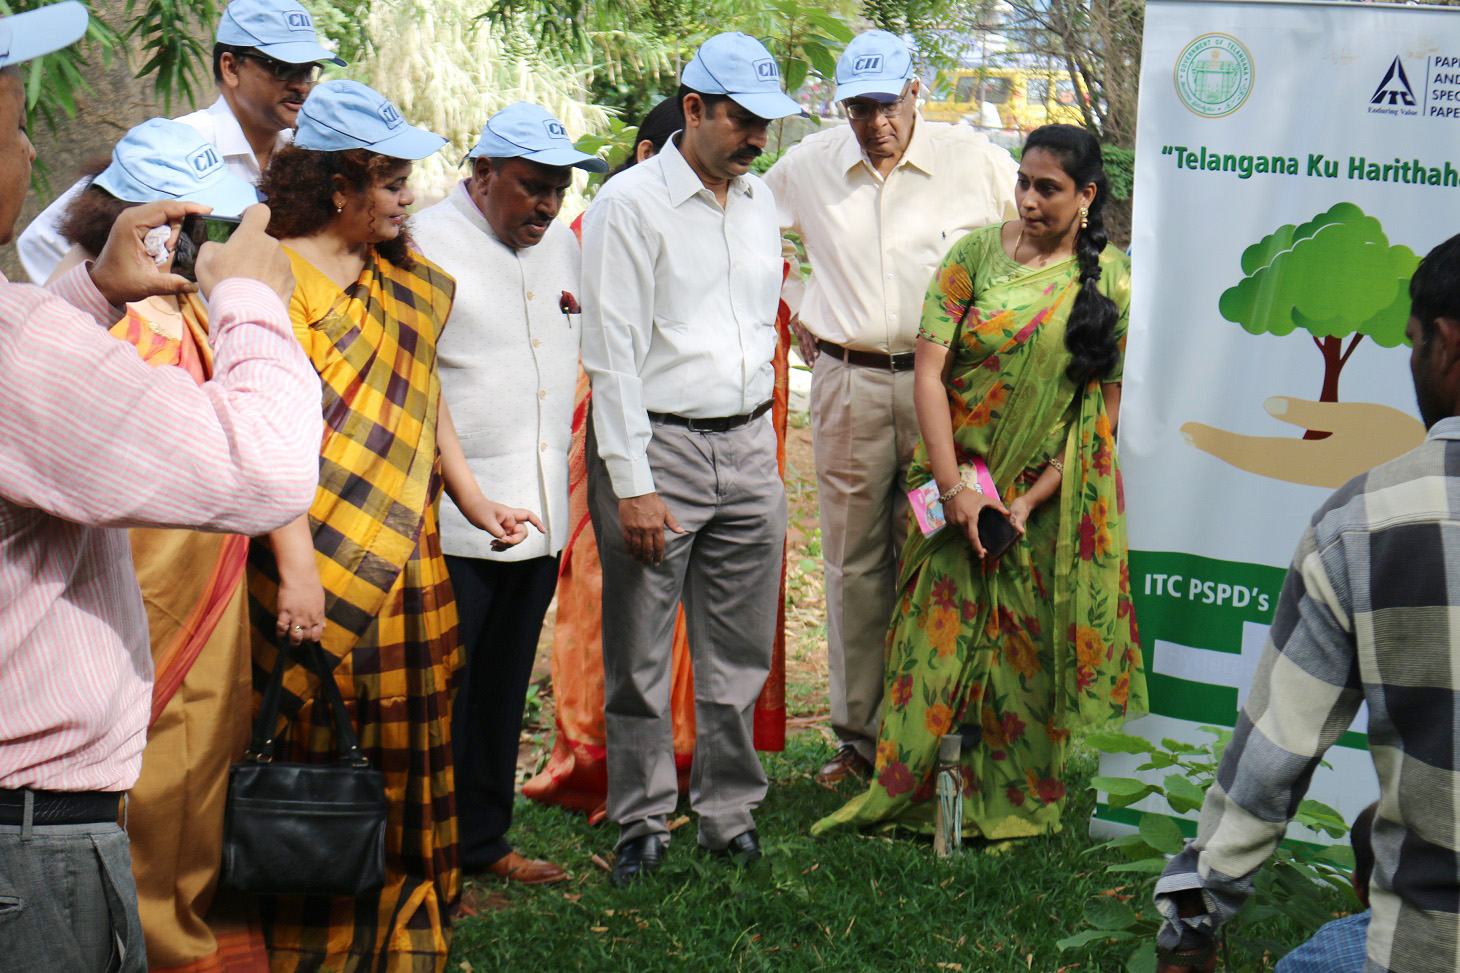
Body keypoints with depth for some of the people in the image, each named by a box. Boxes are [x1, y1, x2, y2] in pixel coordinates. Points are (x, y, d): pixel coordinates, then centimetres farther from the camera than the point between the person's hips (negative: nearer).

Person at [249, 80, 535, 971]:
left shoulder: (402, 278, 14)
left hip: (405, 553, 7)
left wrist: (476, 501, 16)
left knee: (411, 753, 10)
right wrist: (295, 564, -21)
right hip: (323, 559, -7)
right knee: (324, 759, -1)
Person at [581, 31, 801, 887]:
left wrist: (761, 442, 17)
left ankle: (730, 812, 22)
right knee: (640, 657, 1)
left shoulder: (760, 201, 12)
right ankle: (644, 822, 15)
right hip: (657, 446, -5)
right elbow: (613, 353, -11)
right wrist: (633, 485, -16)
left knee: (741, 653, 9)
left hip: (748, 448, 6)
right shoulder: (632, 204, -8)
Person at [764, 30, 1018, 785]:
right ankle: (859, 735, 17)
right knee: (853, 563, 7)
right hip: (845, 382, 2)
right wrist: (795, 312, 15)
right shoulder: (805, 167, 4)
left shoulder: (972, 161, -2)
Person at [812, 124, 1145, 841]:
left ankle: (1018, 801, 16)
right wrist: (953, 487, -13)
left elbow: (1105, 410, -3)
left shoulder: (1112, 280, -2)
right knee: (938, 633, -1)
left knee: (1035, 647, 3)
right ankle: (908, 789, 11)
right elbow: (929, 371, -6)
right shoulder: (976, 255, -3)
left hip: (1052, 500, 0)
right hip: (960, 486, 0)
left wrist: (1032, 499, -11)